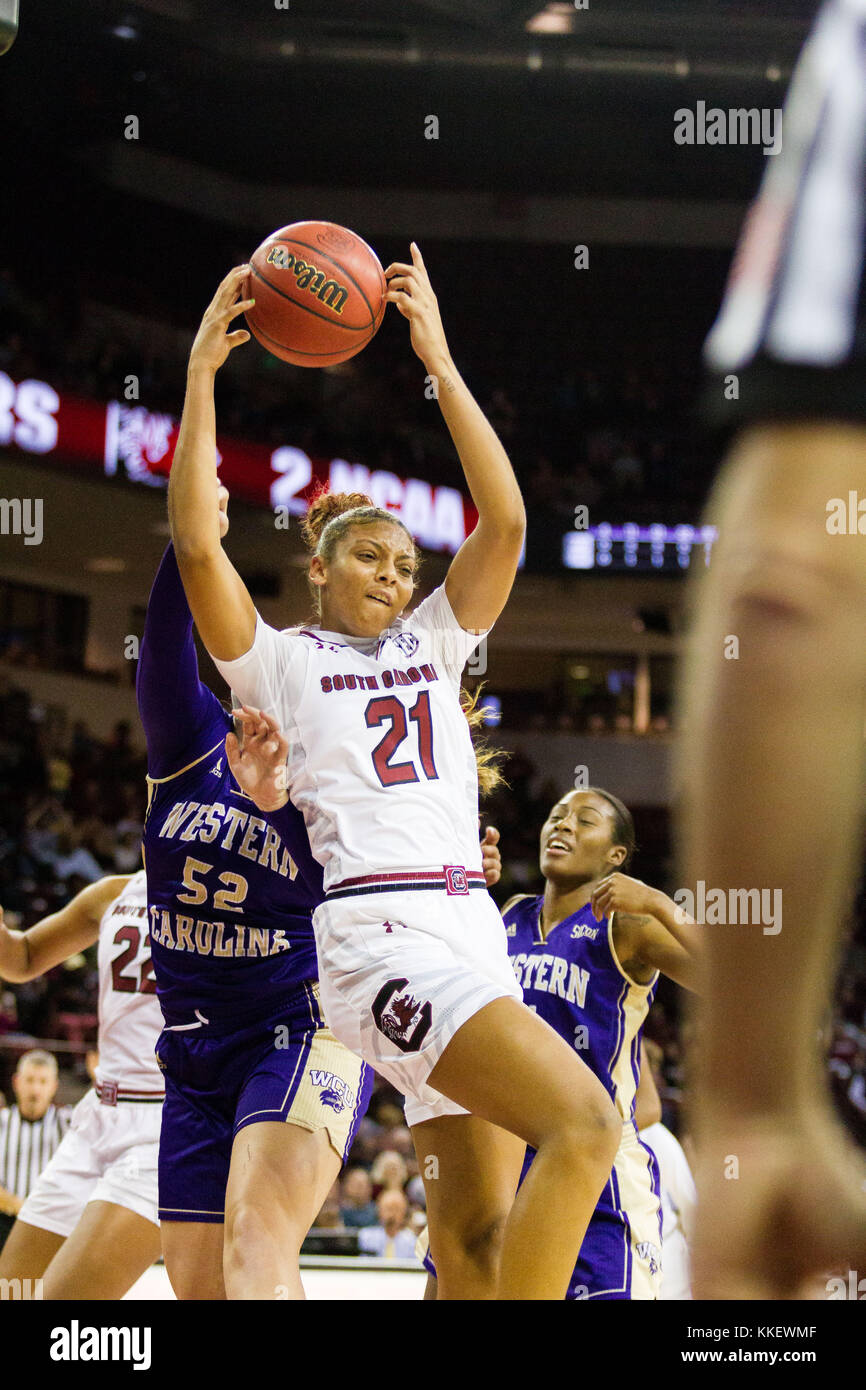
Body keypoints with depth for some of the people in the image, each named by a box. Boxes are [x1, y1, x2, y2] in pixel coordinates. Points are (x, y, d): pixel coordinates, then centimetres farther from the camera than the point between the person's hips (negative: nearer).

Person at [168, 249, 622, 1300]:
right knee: (583, 1123, -25)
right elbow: (197, 542, -7)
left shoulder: (433, 643, 21)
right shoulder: (281, 662, 9)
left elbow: (505, 521, 8)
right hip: (379, 930, -7)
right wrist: (201, 373, -7)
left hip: (468, 932, 7)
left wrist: (440, 365, 3)